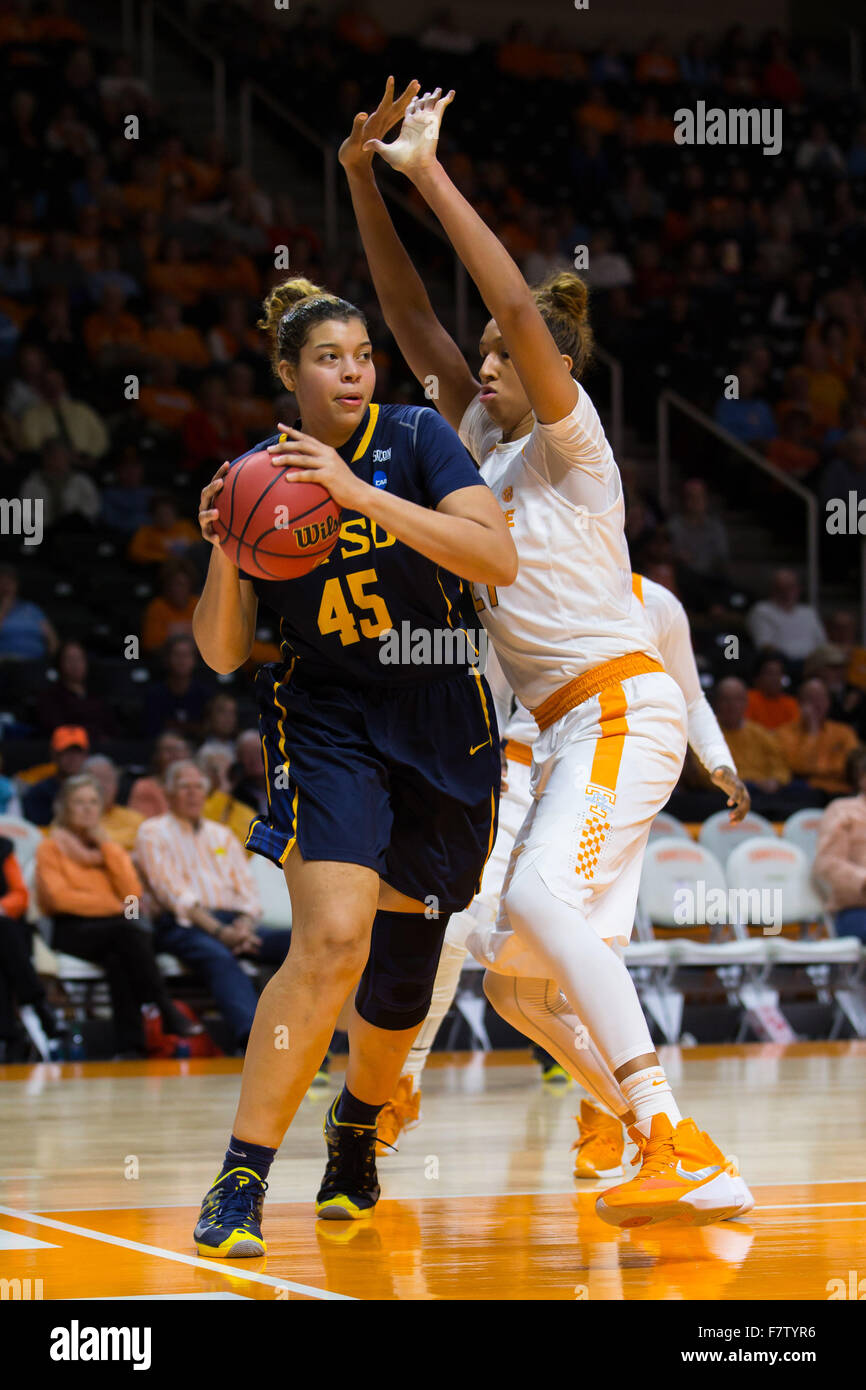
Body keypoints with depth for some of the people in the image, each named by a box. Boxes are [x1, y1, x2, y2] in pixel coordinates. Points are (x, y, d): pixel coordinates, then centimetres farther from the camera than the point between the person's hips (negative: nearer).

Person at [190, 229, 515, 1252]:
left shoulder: (415, 439, -4)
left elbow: (498, 560, -20)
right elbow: (221, 652, 0)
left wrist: (364, 496, -27)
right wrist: (223, 551, -18)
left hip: (444, 726, 2)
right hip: (326, 721, -2)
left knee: (406, 961, 11)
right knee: (332, 939, -23)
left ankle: (356, 1124, 40)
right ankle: (241, 1179, -19)